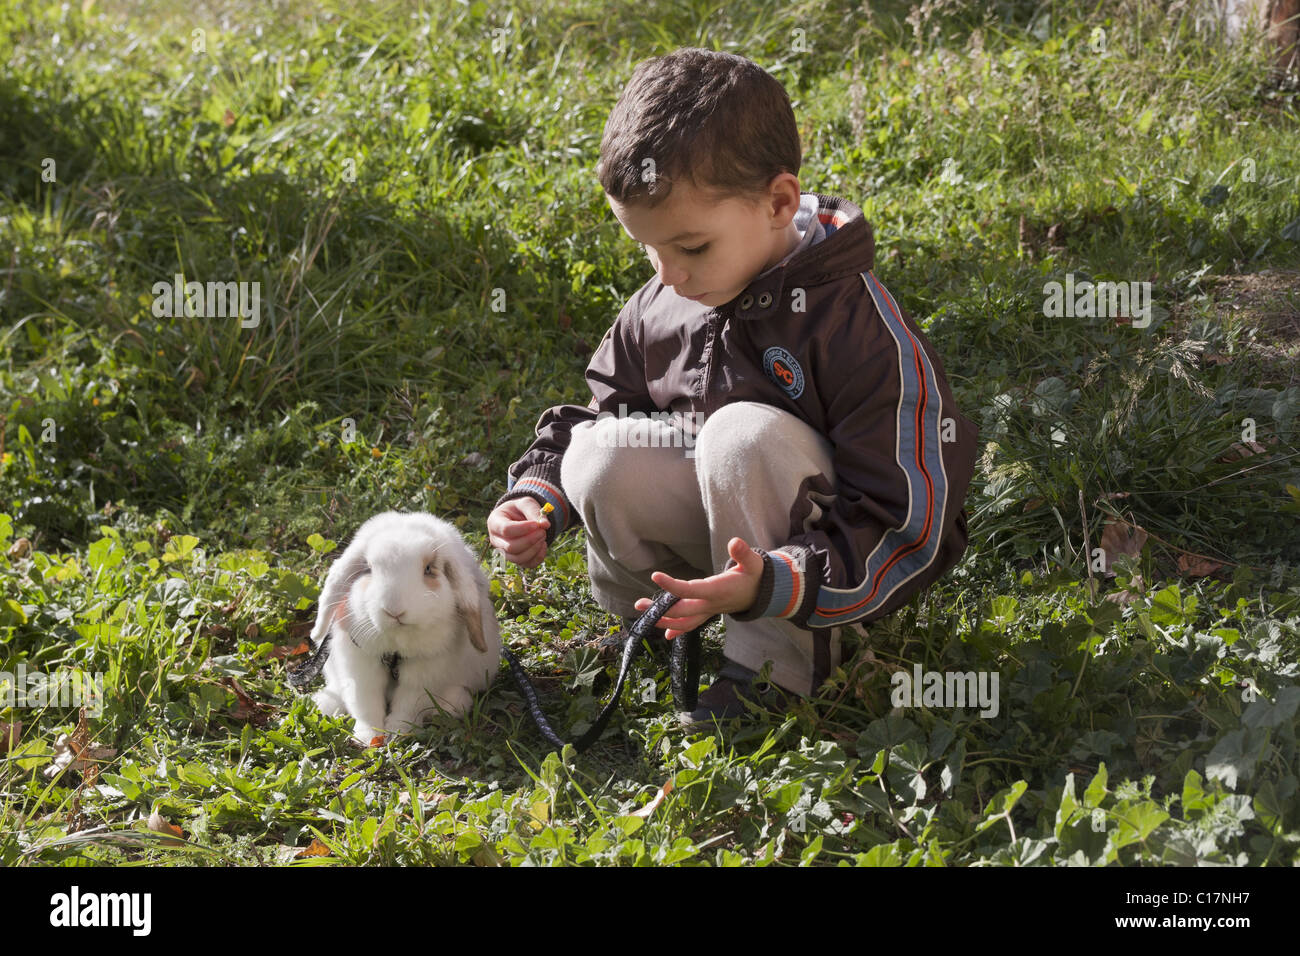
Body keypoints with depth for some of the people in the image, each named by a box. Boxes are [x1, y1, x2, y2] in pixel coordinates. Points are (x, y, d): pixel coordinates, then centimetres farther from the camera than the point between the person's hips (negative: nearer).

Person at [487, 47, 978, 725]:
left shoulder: (861, 329, -24)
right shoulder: (656, 310, -4)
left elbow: (915, 531, -26)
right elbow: (602, 410, 14)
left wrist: (770, 585, -40)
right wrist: (536, 498, -8)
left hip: (833, 565, -5)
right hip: (719, 532, 6)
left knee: (746, 433, -33)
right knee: (598, 458, -21)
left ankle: (772, 666, -18)